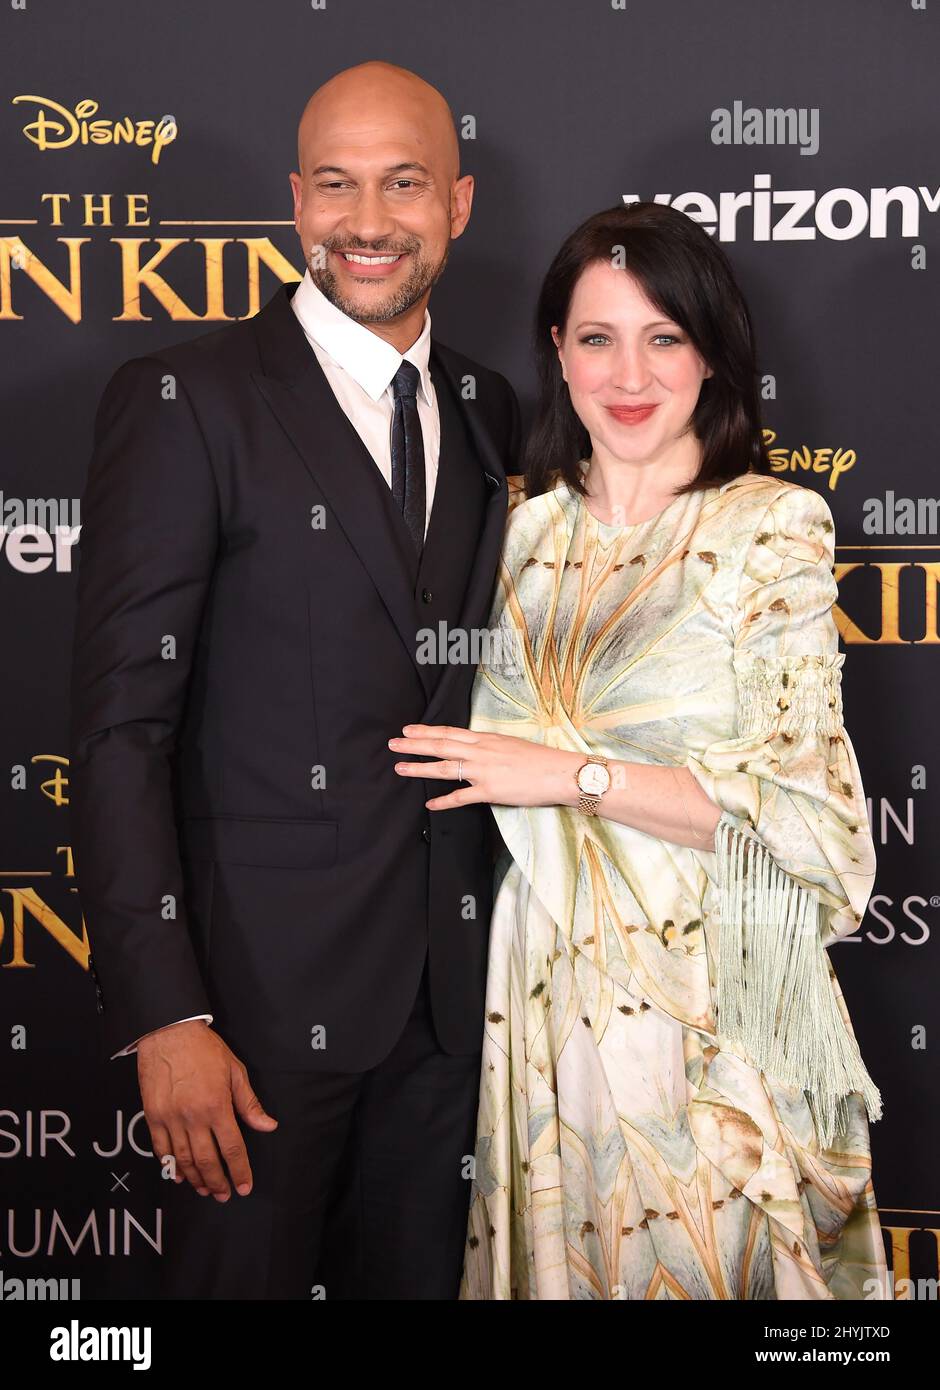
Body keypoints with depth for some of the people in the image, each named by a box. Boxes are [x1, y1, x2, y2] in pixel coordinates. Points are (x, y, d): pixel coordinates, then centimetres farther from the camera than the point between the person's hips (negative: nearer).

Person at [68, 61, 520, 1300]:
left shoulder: (490, 411, 10)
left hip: (450, 983, 5)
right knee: (243, 1273, 8)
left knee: (417, 1276, 16)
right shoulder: (185, 398, -8)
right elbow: (122, 722, -12)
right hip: (264, 983, -5)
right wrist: (162, 1015, -18)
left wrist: (509, 945, 6)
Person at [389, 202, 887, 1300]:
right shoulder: (536, 527, 6)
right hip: (551, 975, 4)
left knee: (705, 1255, 8)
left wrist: (573, 774, -17)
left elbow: (804, 804, -14)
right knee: (565, 1250, 15)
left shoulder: (773, 526, -8)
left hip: (714, 985, -4)